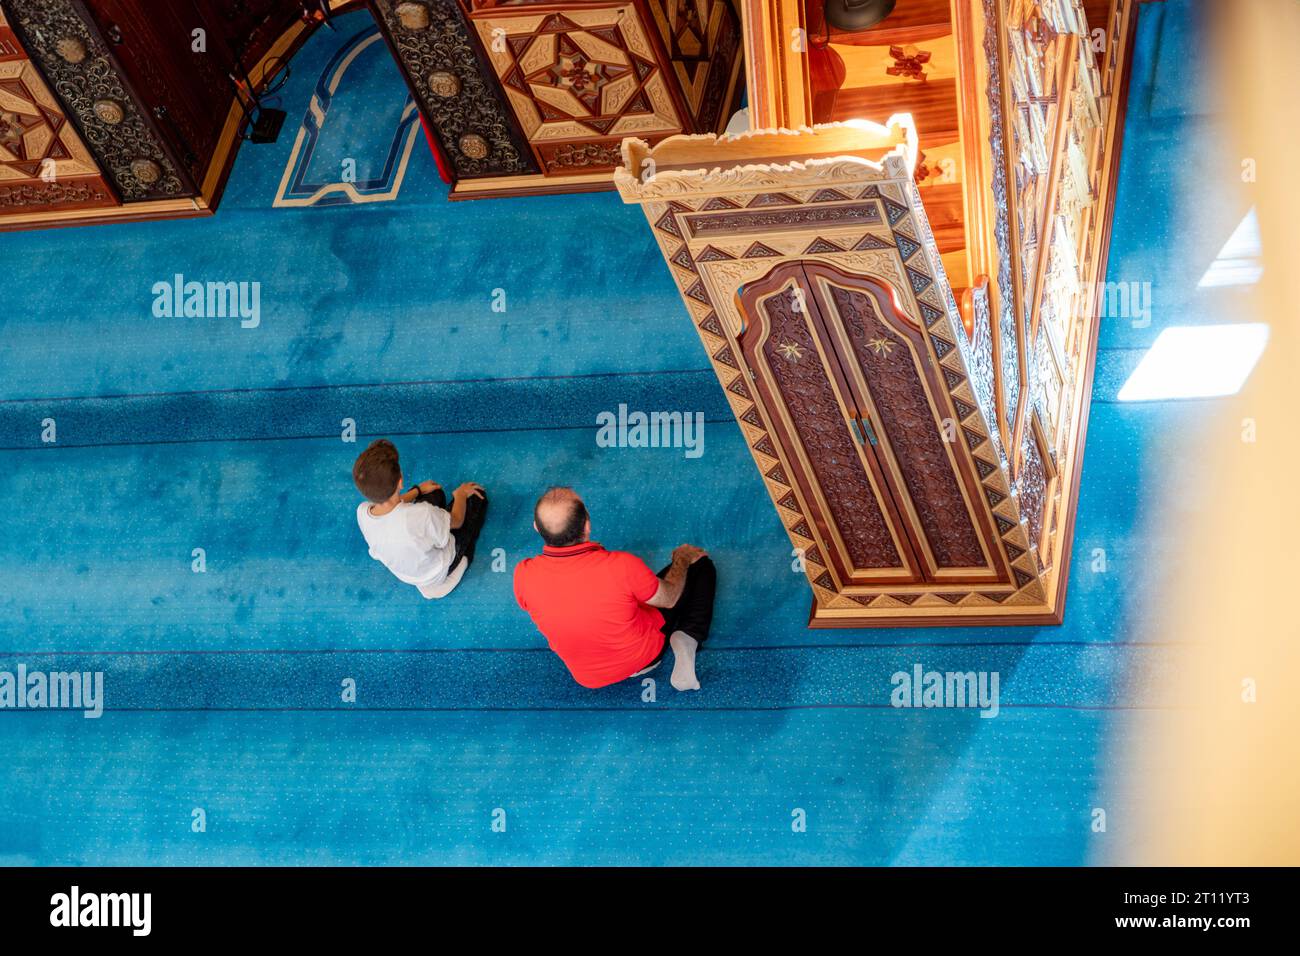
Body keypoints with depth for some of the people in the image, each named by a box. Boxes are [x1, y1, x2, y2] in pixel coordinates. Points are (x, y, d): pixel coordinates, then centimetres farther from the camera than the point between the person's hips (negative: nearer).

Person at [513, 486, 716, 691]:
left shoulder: (523, 576, -29)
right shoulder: (621, 567, -38)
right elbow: (669, 598, -15)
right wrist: (682, 559, 6)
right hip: (646, 655, -4)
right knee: (701, 565, 11)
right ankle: (687, 637, -9)